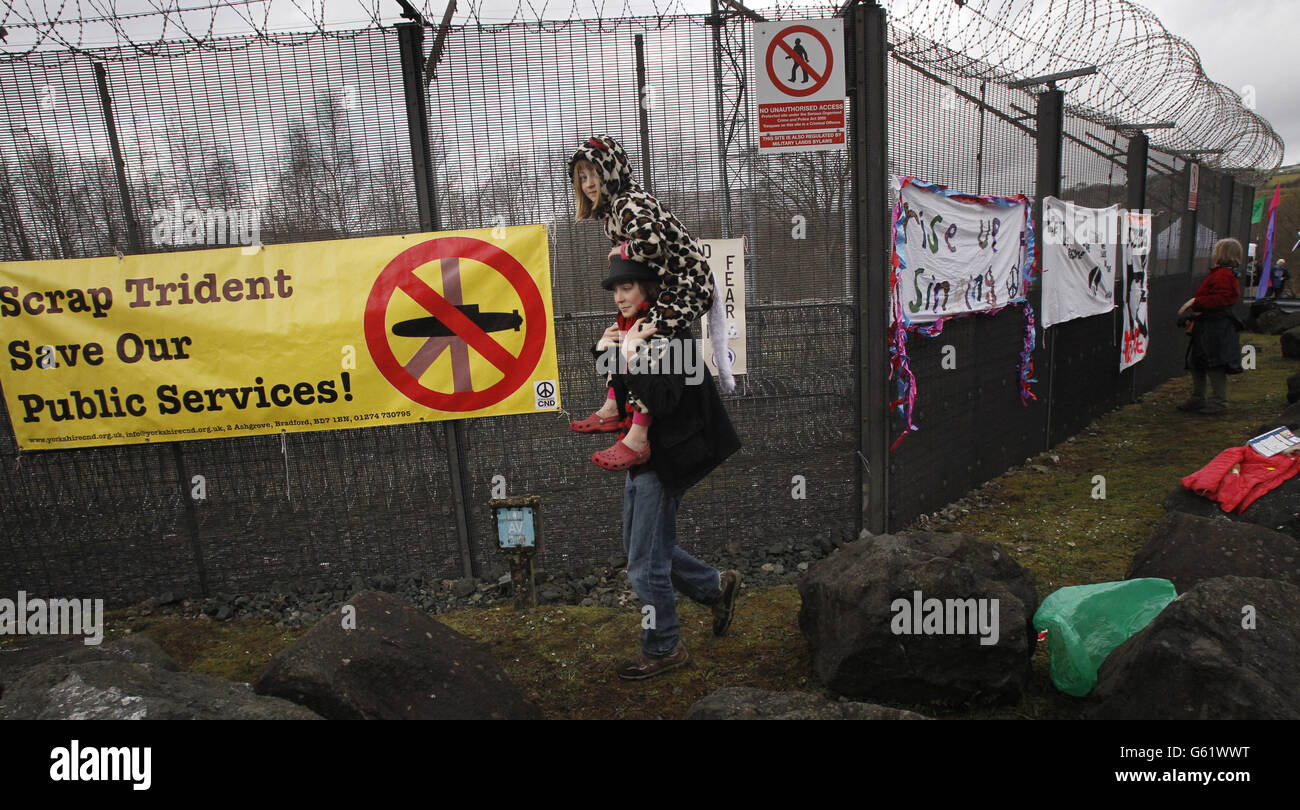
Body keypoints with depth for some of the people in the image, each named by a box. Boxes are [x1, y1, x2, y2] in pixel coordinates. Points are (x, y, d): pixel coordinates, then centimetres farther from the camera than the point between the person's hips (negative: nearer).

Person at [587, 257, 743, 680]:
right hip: (642, 459, 10)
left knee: (646, 565, 2)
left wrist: (630, 356, -31)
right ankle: (716, 586, 37)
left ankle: (663, 649, 22)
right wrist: (604, 351, 2)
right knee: (644, 549, 21)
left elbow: (661, 401, -30)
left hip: (664, 462, -10)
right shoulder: (634, 332, 8)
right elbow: (617, 392, 18)